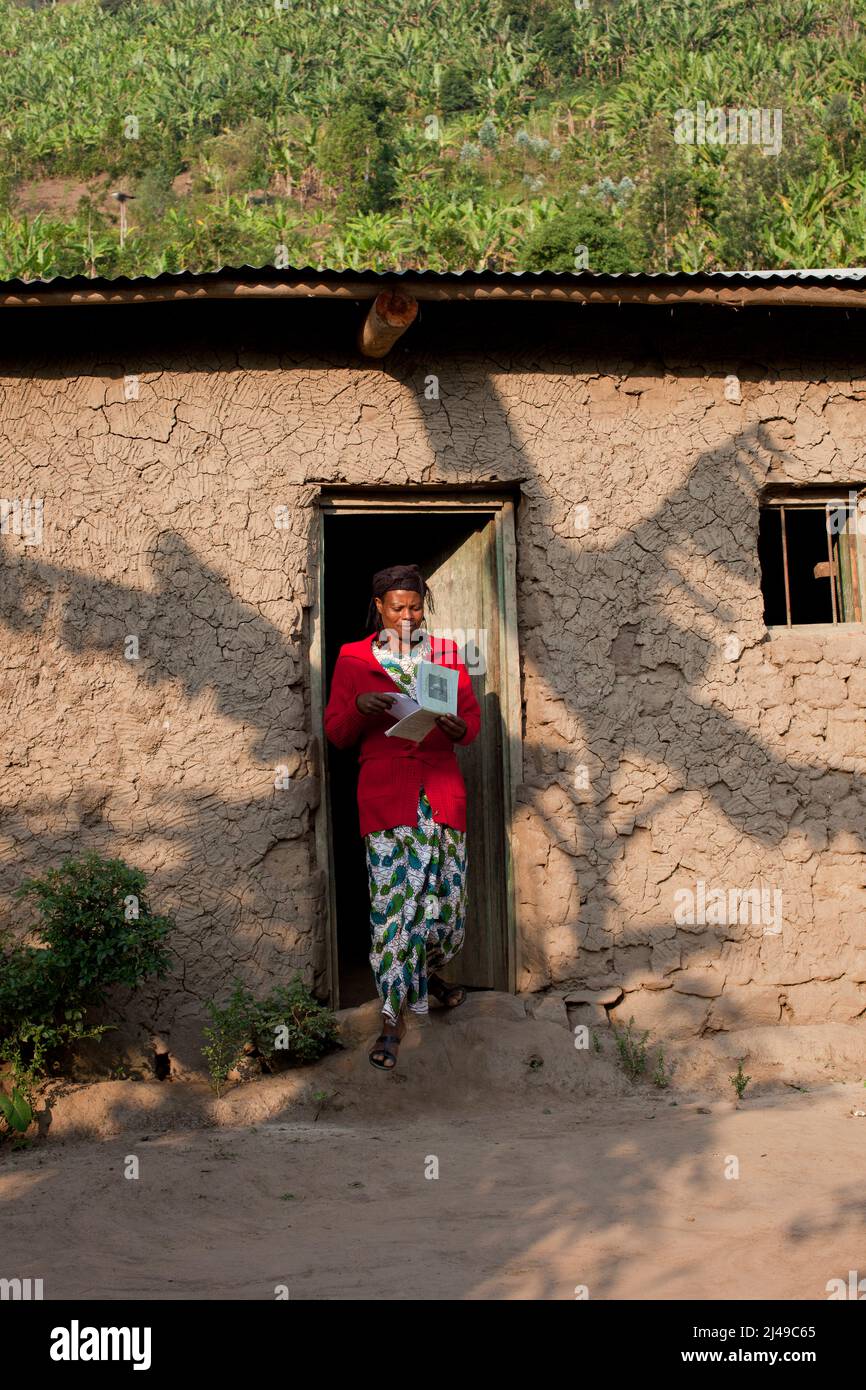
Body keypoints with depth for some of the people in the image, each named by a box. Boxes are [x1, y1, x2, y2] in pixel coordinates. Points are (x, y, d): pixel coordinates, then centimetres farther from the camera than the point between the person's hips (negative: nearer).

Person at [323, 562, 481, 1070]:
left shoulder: (446, 652, 12)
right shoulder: (353, 659, 7)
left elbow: (473, 716, 12)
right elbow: (336, 732, 6)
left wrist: (459, 729, -12)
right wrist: (359, 708, -15)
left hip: (442, 791, 3)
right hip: (386, 794, -2)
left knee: (447, 895, 6)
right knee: (392, 903, -7)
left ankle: (427, 973, 36)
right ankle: (394, 1016, 1)